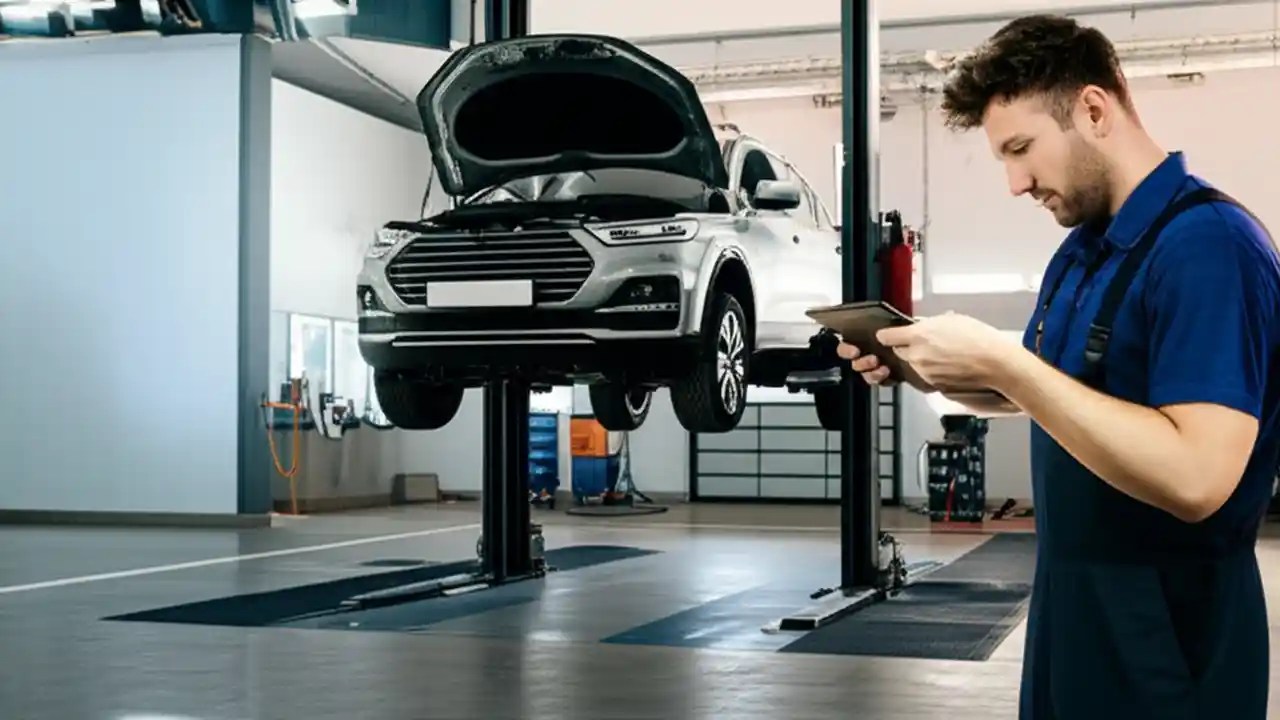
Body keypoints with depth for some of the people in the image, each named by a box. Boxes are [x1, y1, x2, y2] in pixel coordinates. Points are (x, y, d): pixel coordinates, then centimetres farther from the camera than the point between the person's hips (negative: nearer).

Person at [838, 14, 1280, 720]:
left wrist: (1001, 361, -28)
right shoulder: (1081, 250, 8)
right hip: (1068, 603, 9)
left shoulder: (1208, 244, -21)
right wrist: (926, 369, 1)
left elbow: (1196, 478, -31)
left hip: (1167, 634, -8)